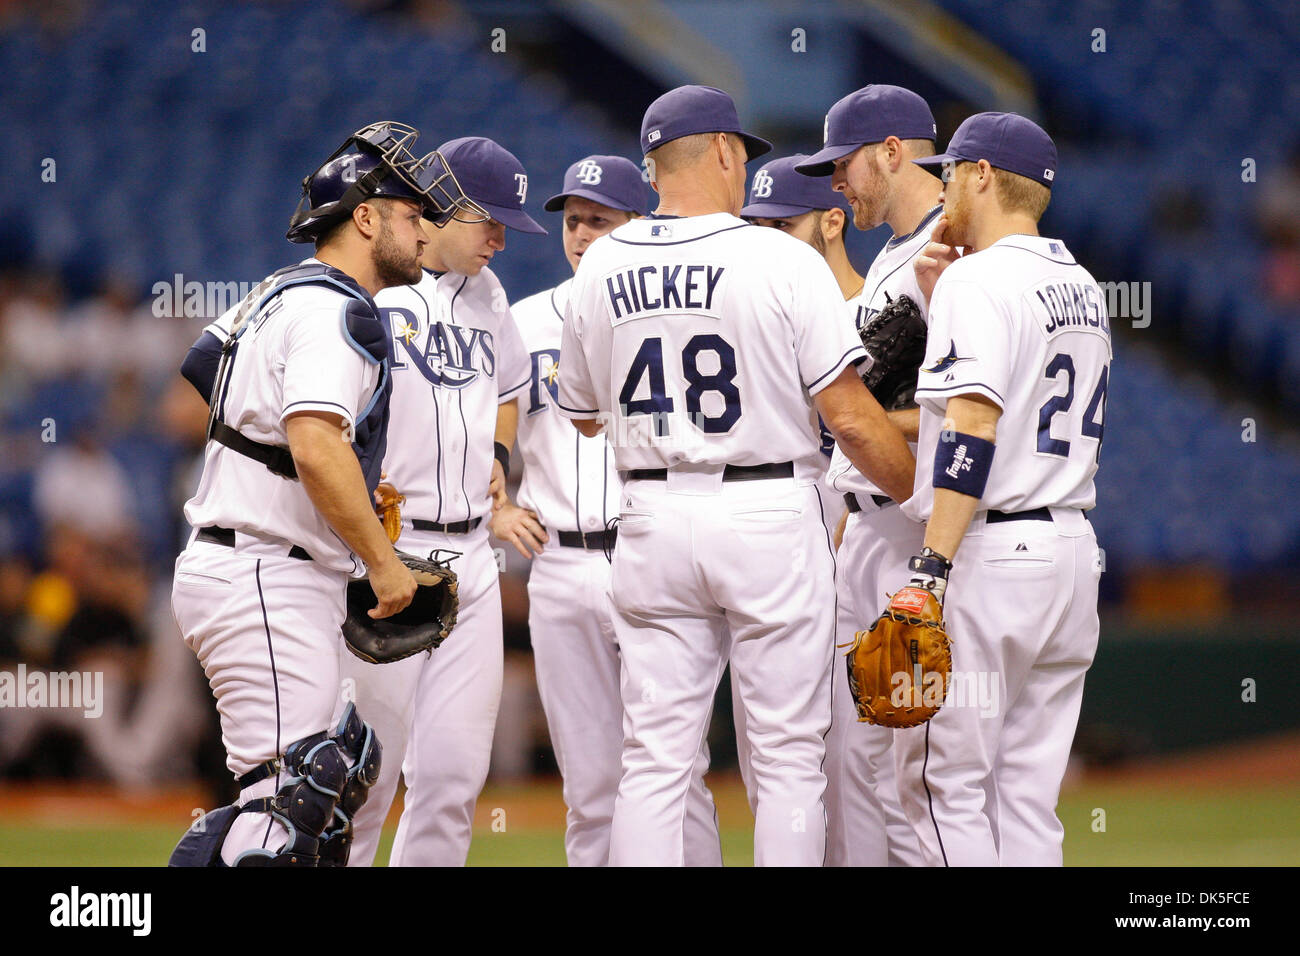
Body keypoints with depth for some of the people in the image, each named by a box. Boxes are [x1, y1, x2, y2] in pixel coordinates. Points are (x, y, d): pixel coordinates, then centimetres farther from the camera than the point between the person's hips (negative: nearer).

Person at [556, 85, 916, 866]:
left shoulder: (601, 270, 4)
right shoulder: (783, 261, -10)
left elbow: (583, 414, 16)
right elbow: (849, 416, -12)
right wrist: (923, 497, 0)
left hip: (653, 516, 4)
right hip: (770, 516, -4)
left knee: (655, 757, 5)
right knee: (789, 752, 2)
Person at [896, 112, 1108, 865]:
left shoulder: (978, 280, -11)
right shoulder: (1083, 287, 16)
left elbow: (973, 428, -20)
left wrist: (932, 568, -23)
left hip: (987, 551, -9)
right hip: (1072, 549, 9)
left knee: (942, 783, -4)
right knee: (1028, 797, 9)